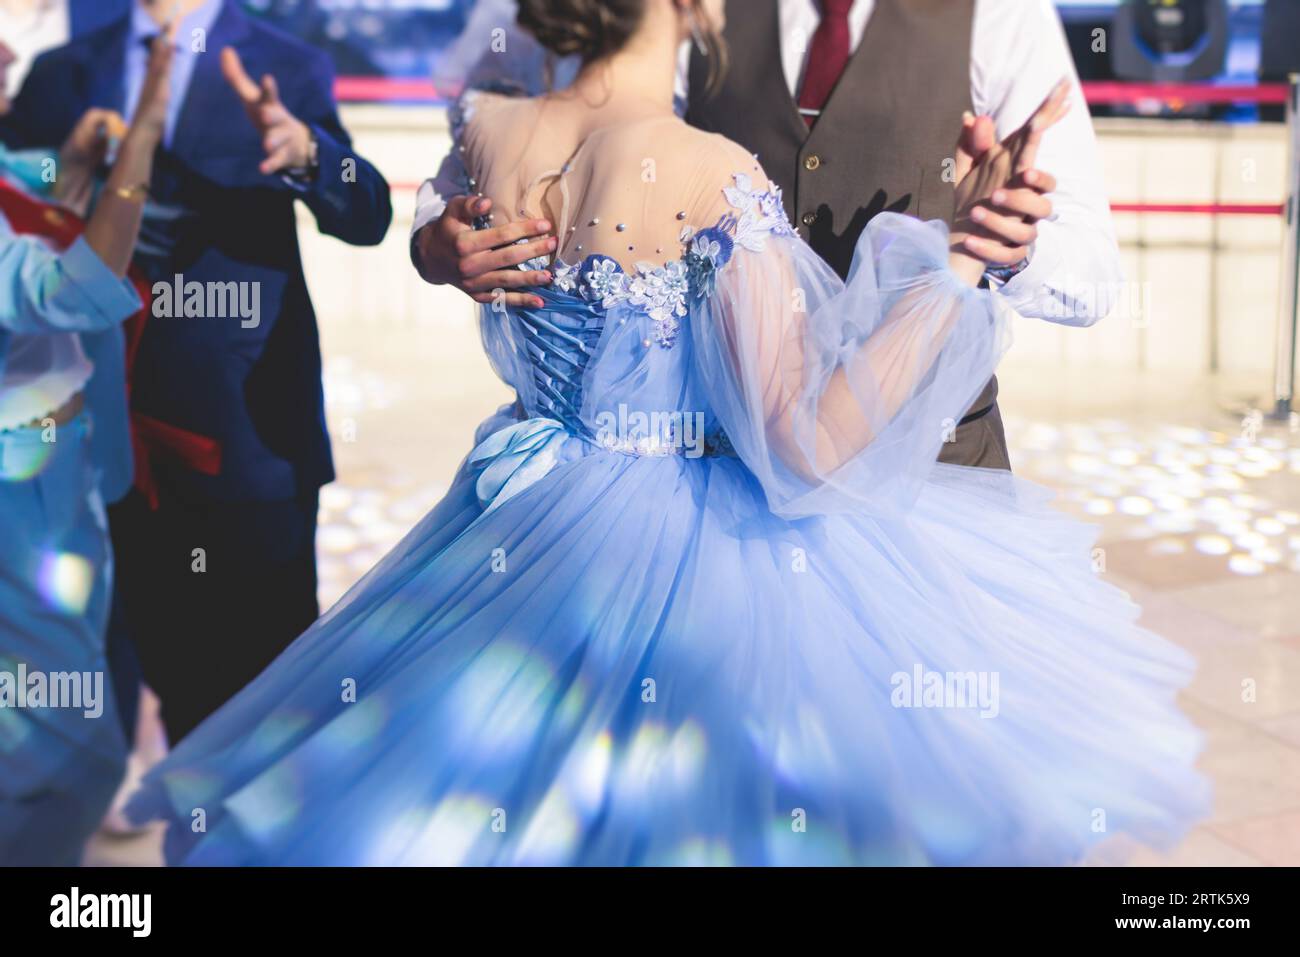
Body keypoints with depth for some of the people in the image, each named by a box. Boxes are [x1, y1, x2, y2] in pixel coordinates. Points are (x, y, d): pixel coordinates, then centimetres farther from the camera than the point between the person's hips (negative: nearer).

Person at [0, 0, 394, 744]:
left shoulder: (287, 69, 0)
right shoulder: (62, 75, 11)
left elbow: (366, 217, -13)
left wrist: (302, 150, -34)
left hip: (248, 425, -3)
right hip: (120, 426, 4)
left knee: (273, 670, 3)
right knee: (169, 656, 15)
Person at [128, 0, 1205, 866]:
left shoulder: (488, 129, -7)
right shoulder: (716, 177, -23)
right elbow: (806, 446, -24)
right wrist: (955, 253, -21)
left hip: (525, 535, 6)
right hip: (696, 561, -6)